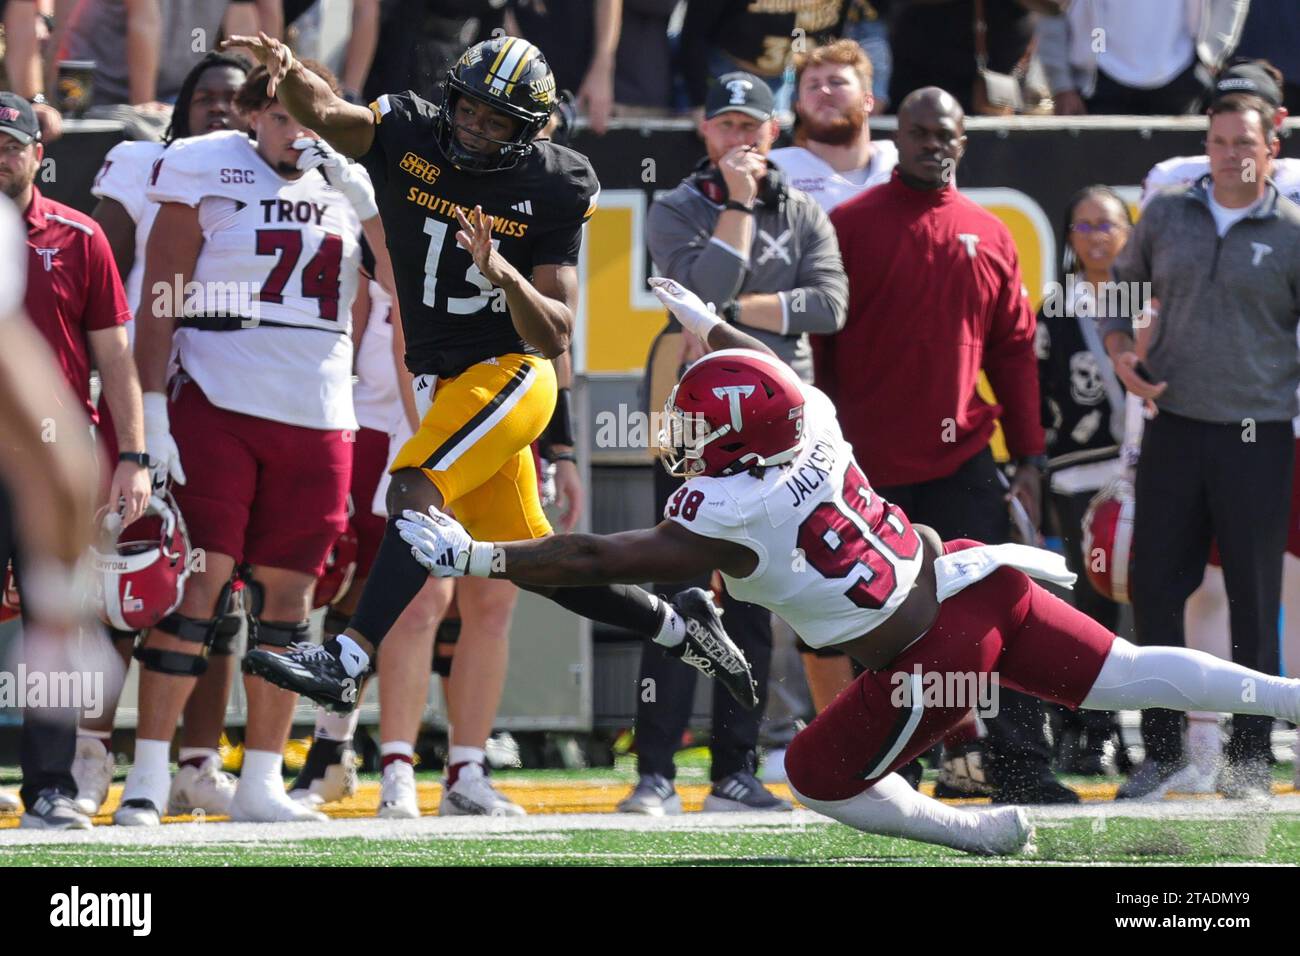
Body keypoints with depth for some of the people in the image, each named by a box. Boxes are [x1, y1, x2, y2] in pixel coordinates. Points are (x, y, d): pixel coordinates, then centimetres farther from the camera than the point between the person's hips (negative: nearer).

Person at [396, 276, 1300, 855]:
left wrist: (475, 557, -9)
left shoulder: (725, 520, -16)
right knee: (1125, 674, 13)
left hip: (929, 658, -7)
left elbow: (591, 560, -15)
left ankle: (982, 836, 16)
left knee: (818, 776, 13)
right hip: (976, 579, 7)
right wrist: (711, 325, 40)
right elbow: (782, 374, 27)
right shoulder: (815, 427, 1)